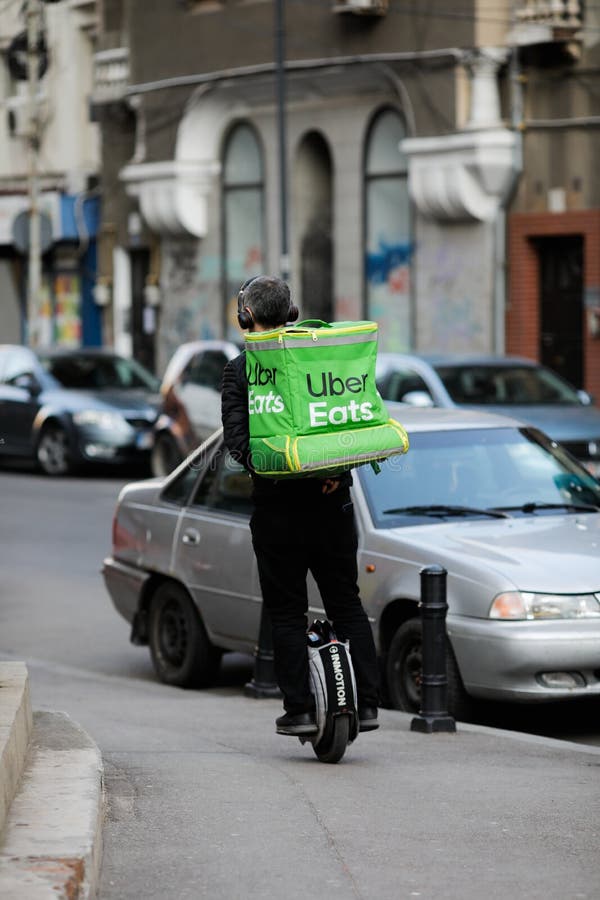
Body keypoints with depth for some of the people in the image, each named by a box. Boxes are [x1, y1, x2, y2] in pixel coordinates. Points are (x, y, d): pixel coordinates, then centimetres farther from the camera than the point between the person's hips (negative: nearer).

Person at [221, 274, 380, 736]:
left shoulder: (238, 370, -1)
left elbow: (236, 434, -11)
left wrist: (261, 464, -15)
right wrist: (338, 468, -8)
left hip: (277, 502, -2)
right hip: (331, 499, 3)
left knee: (287, 611, 5)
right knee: (347, 603, 11)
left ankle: (300, 709, 1)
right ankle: (366, 703, 8)